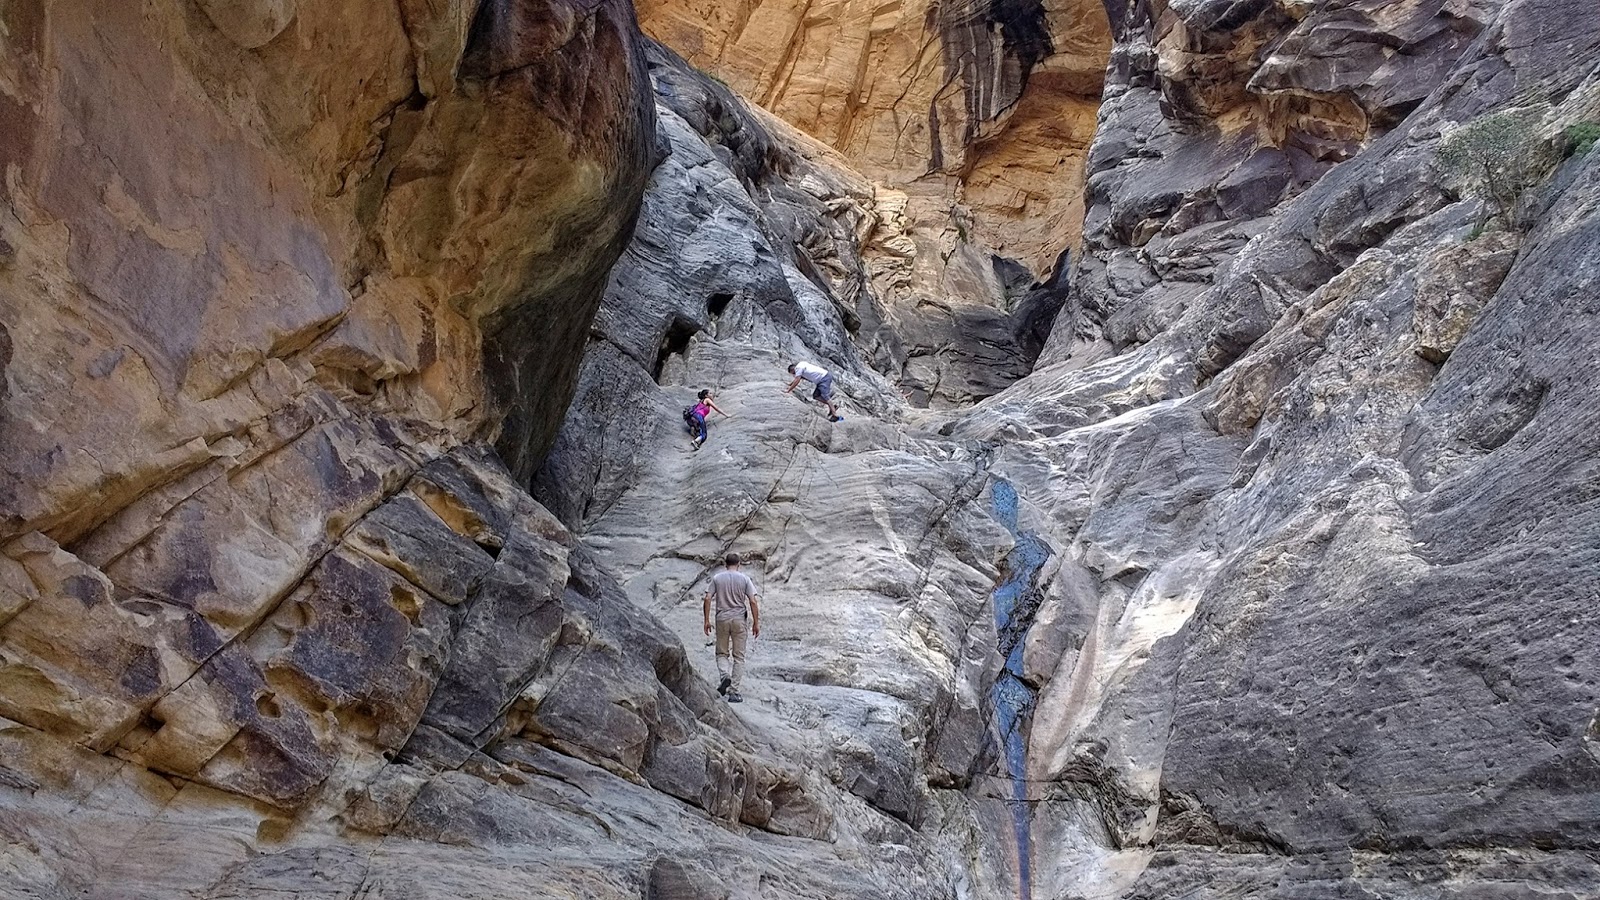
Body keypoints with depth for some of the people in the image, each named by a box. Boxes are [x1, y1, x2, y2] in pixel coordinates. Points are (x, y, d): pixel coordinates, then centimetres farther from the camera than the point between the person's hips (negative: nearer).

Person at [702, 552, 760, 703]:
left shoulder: (717, 578, 2)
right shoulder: (744, 579, -1)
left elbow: (708, 599, -4)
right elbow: (753, 601, -6)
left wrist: (707, 620, 3)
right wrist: (756, 623, -1)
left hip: (722, 619, 1)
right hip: (739, 620, -1)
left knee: (722, 653, 16)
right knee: (738, 656, 7)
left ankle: (724, 675, -13)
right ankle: (733, 692, 4)